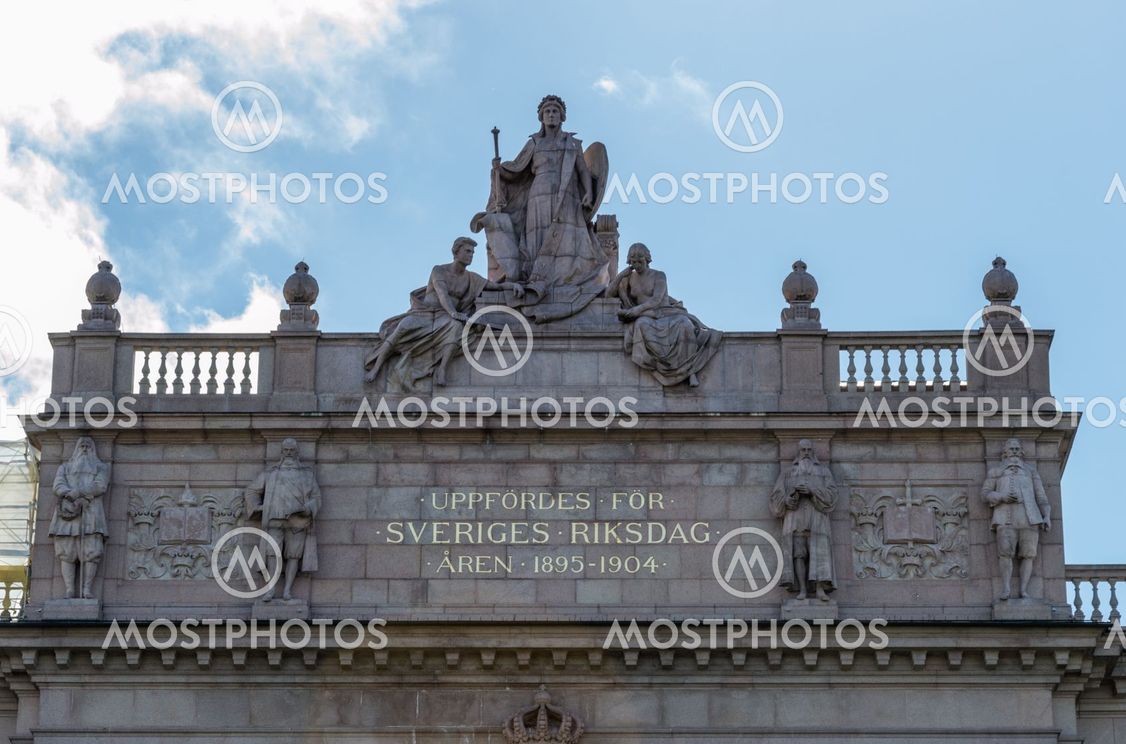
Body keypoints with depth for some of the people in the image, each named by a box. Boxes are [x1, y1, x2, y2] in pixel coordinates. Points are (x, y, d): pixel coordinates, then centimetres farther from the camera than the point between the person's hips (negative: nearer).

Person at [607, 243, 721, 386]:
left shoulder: (659, 276, 1)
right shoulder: (629, 278, 14)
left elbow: (656, 300, -13)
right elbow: (609, 293, 9)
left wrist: (635, 310, -23)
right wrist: (621, 275, -2)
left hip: (666, 314, -1)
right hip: (646, 318, 1)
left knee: (684, 324, -36)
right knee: (642, 326, -39)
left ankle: (690, 369, -34)